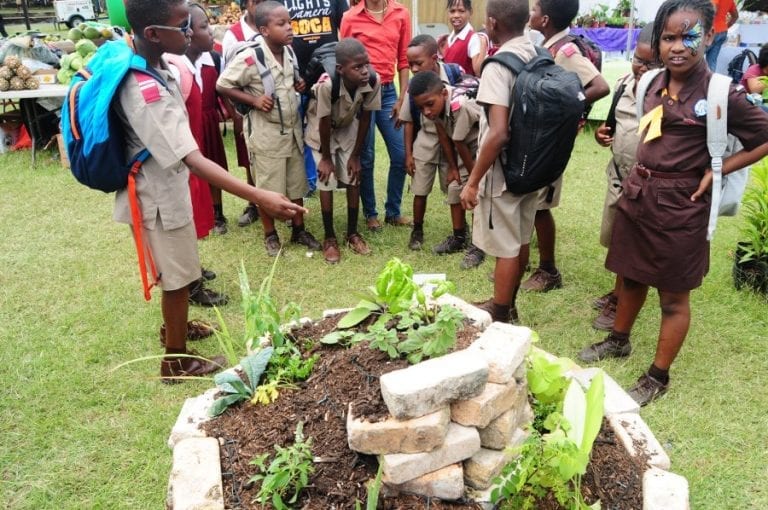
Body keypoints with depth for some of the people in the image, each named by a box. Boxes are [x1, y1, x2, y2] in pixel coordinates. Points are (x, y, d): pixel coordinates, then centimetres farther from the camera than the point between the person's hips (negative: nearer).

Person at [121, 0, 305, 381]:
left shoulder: (132, 64, -4)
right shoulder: (147, 93, -34)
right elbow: (194, 162, -40)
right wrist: (261, 198, -45)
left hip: (158, 186, 9)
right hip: (159, 195, -9)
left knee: (175, 272, 27)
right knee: (177, 278, 8)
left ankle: (174, 327, 50)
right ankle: (176, 360, 27)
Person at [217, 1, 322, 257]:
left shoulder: (289, 52, 2)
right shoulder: (250, 57, -19)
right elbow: (222, 85, -14)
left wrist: (298, 85, 0)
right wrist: (254, 100, -19)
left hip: (293, 129, 6)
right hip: (267, 133, -6)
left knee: (297, 183, 15)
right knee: (268, 187, 6)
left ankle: (299, 230, 31)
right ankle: (270, 235, 24)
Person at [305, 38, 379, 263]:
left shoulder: (373, 82, -28)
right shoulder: (326, 85, -40)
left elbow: (365, 118, -15)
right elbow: (324, 123, -27)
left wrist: (356, 155, -9)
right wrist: (326, 157, -14)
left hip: (348, 129, 3)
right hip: (321, 131, -3)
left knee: (353, 179, 2)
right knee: (327, 182, -6)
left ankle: (352, 233, 18)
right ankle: (329, 238, 8)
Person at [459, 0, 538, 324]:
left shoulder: (498, 66, -20)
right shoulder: (539, 57, 4)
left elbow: (498, 133, -28)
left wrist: (472, 181, -21)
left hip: (503, 172, -8)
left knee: (505, 247, 4)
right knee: (520, 240, 18)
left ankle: (500, 317, 19)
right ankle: (507, 305, 35)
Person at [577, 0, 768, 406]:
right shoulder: (654, 83, 3)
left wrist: (717, 170, -11)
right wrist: (636, 181, 9)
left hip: (679, 205, -6)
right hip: (637, 194, 6)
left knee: (673, 298, 8)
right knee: (630, 276, 21)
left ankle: (657, 377, 23)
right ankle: (618, 340, 43)